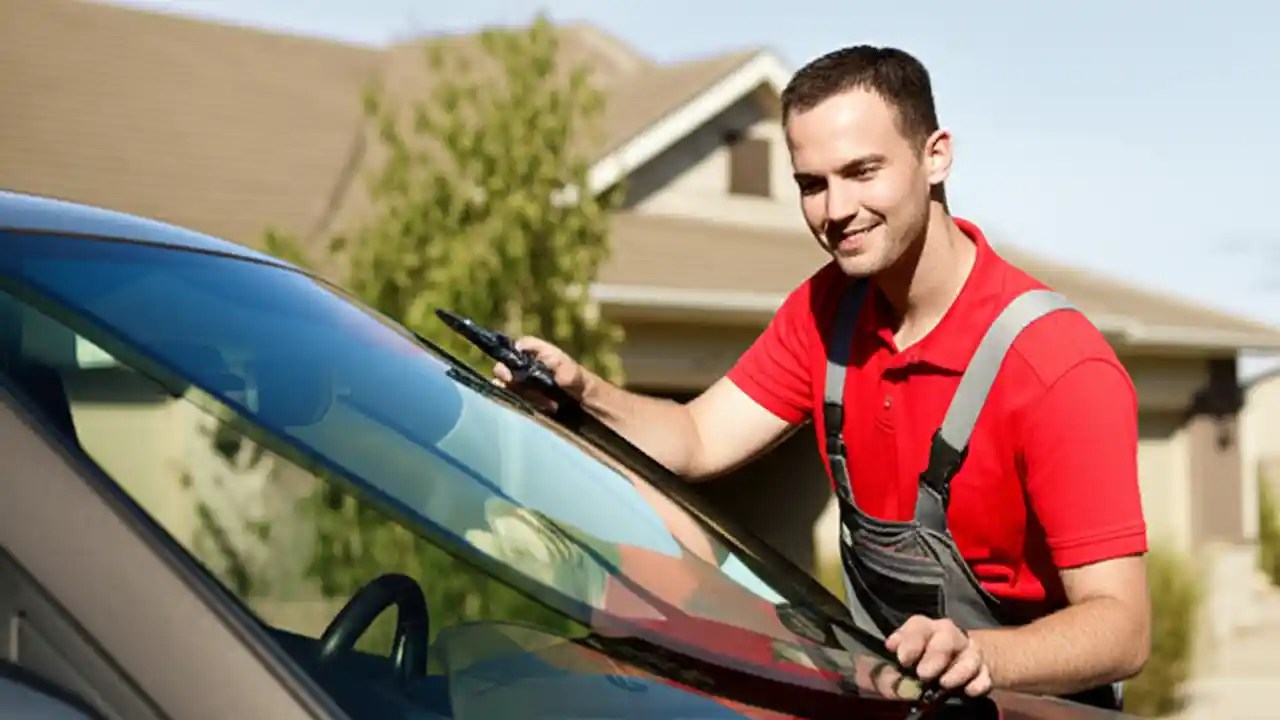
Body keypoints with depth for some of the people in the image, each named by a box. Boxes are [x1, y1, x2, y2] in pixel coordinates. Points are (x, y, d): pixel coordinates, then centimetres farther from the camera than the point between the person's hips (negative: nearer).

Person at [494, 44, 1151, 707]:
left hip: (1037, 697, -5)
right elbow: (699, 441, 1)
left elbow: (1122, 628, -23)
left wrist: (976, 655, -41)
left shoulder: (1057, 367, -21)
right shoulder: (827, 308, 1)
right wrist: (584, 394, -18)